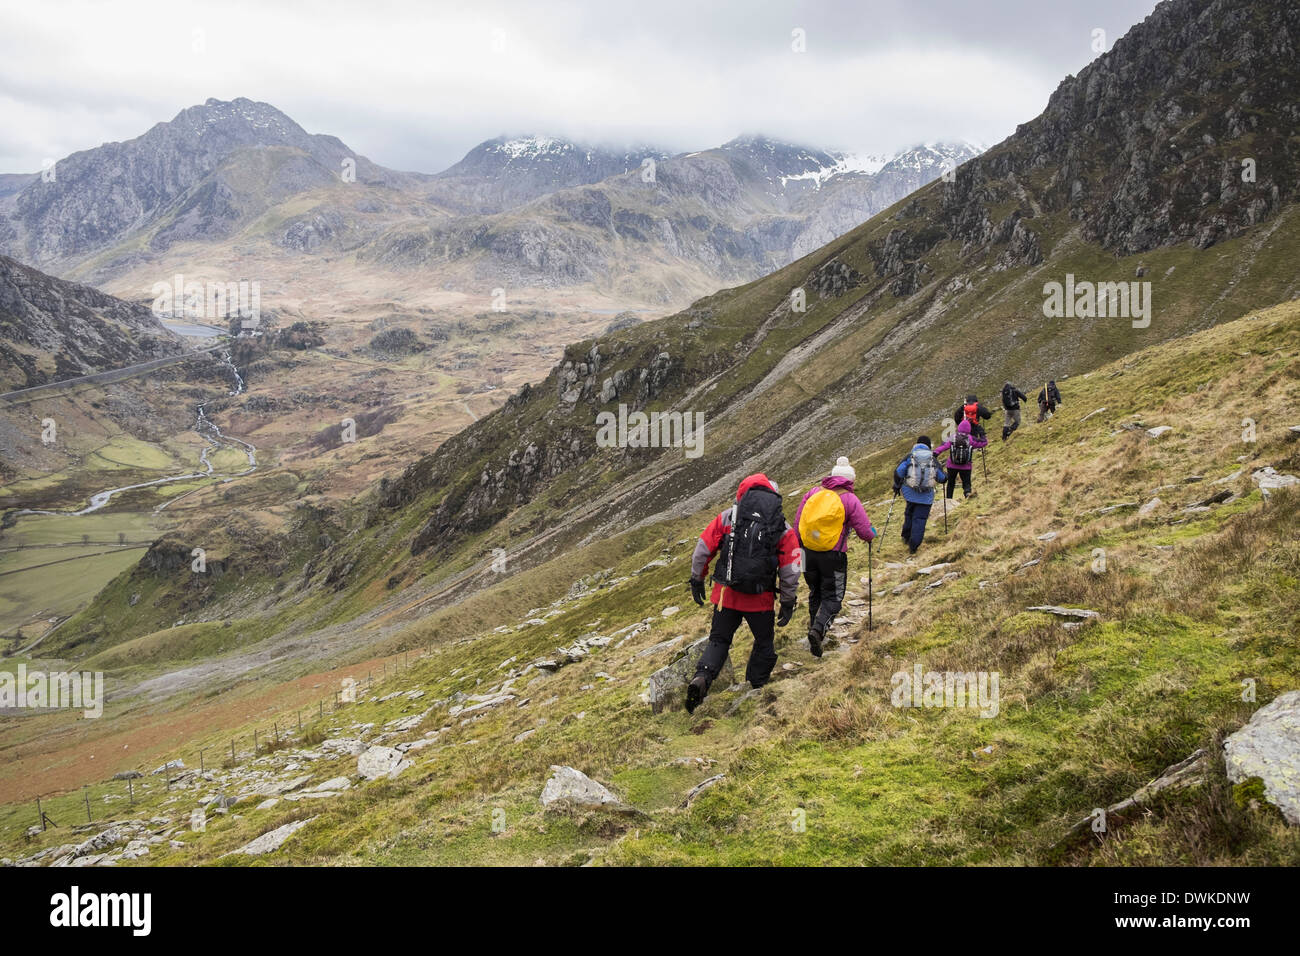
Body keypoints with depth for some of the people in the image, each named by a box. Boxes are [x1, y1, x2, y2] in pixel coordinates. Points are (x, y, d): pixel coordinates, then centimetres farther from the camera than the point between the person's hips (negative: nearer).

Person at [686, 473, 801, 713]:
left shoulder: (727, 517, 1)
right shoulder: (783, 530, 0)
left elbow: (702, 550, 3)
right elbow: (790, 570, 0)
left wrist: (696, 580, 16)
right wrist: (788, 603, 9)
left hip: (726, 594, 1)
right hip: (760, 599, -1)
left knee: (719, 640, 13)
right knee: (764, 643, 21)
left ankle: (701, 677, -11)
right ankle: (756, 688, 26)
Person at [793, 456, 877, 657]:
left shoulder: (813, 492, 4)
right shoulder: (850, 499, -7)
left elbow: (797, 522, 8)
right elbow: (865, 532, -7)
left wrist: (799, 547, 19)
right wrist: (871, 535, 17)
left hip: (808, 553, 4)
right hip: (833, 556, -4)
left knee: (815, 593, 23)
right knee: (832, 597, 5)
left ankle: (814, 625, 34)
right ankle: (819, 628, -17)